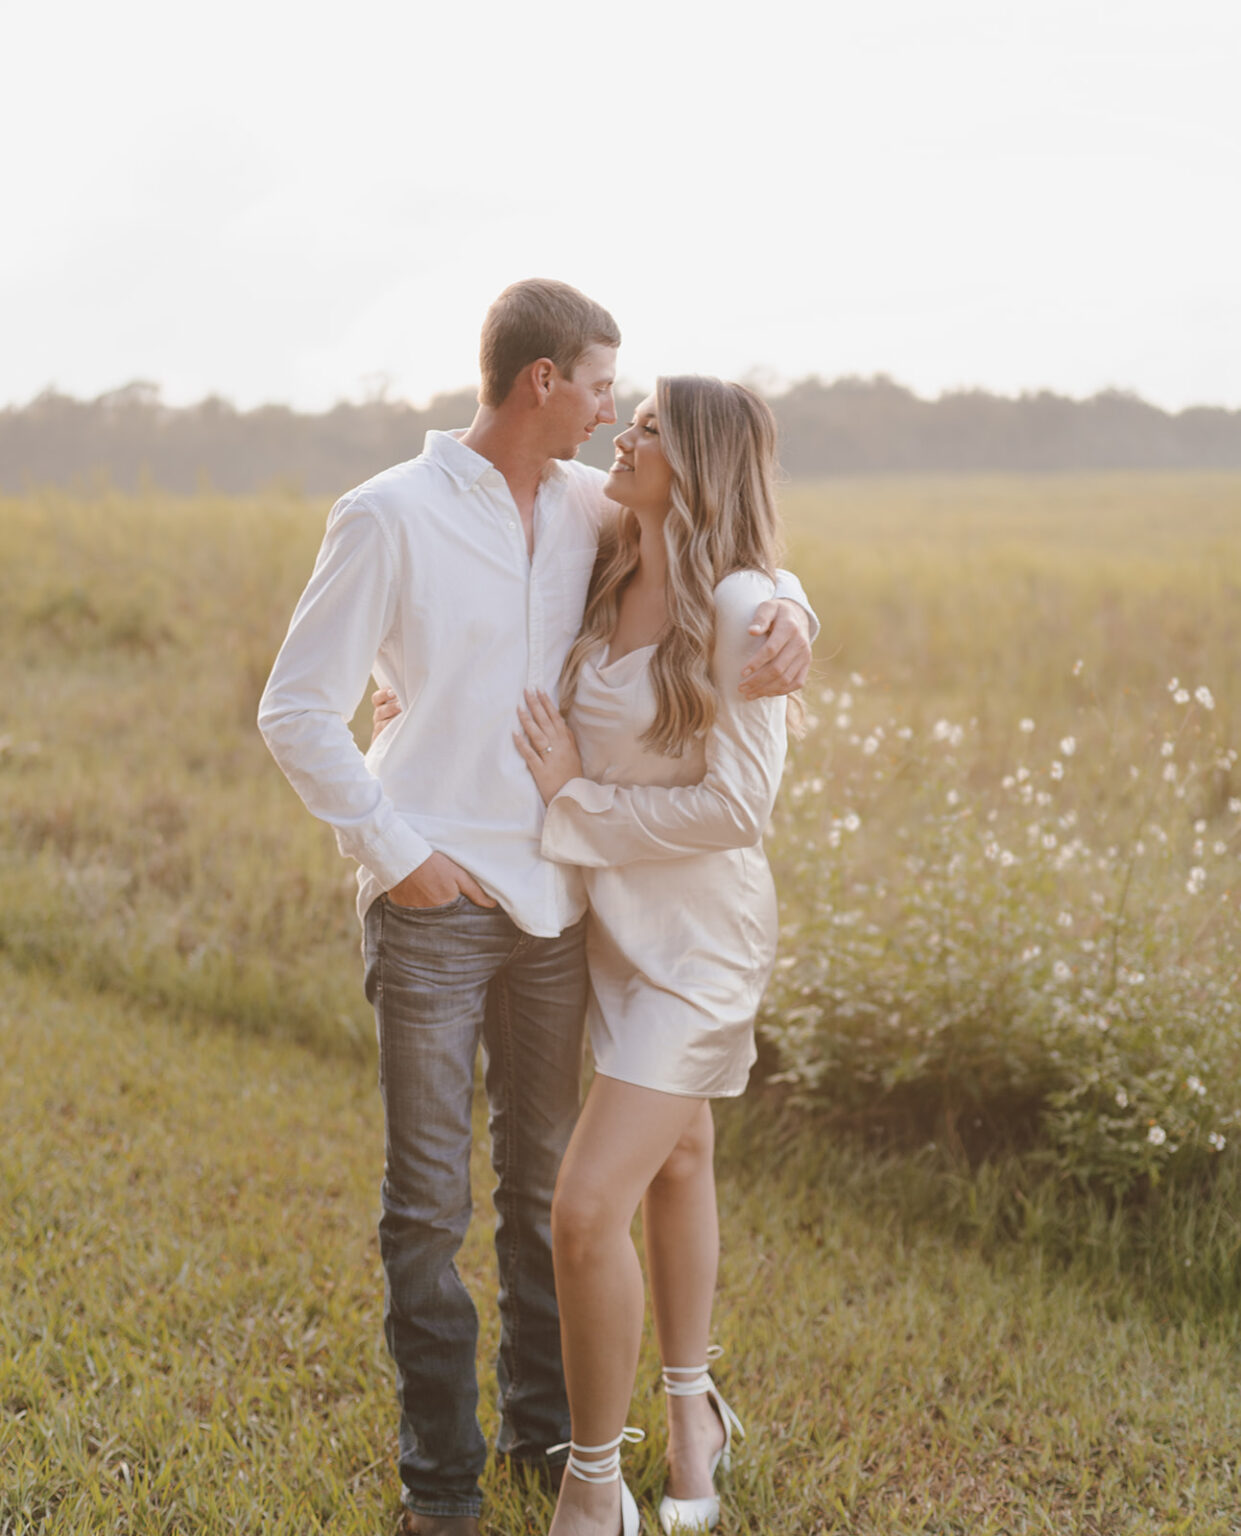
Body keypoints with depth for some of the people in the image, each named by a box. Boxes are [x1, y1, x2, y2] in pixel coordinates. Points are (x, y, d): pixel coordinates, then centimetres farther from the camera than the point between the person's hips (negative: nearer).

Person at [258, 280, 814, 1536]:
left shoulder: (589, 509, 6)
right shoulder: (388, 517, -10)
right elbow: (296, 710, -8)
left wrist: (785, 608, -6)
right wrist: (394, 851, -13)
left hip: (552, 901, 6)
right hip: (431, 901, -5)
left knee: (545, 1173, 15)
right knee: (429, 1196, 1)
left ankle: (542, 1421, 31)